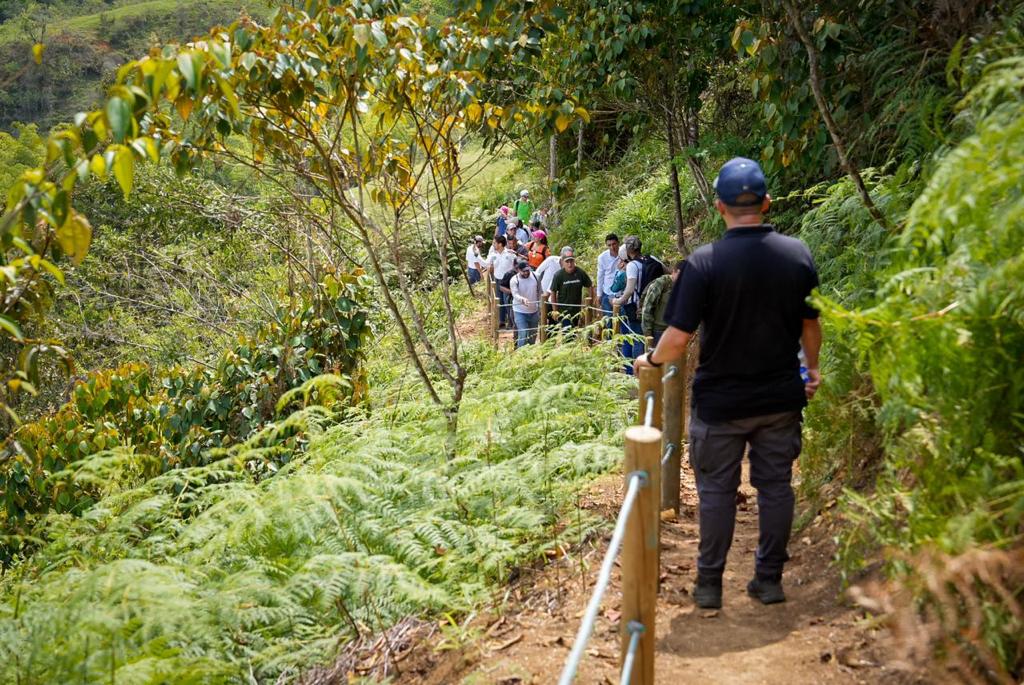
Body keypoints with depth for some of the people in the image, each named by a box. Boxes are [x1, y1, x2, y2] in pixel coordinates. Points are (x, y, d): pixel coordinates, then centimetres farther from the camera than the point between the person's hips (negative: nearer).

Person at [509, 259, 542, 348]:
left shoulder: (535, 276, -4)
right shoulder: (514, 280, -13)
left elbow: (539, 293, 6)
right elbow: (515, 294, -27)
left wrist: (540, 308, 7)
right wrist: (522, 299, -49)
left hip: (534, 311, 4)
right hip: (520, 312, -4)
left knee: (533, 335, 15)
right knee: (523, 336, -14)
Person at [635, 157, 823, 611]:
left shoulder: (703, 263, -17)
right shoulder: (797, 254, -5)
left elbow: (678, 338, -18)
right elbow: (810, 324, 7)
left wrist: (651, 361, 3)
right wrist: (812, 369, 23)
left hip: (720, 401, -3)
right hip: (782, 398, 3)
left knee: (717, 490, 9)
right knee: (776, 485, 14)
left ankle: (709, 585, 18)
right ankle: (769, 580, 24)